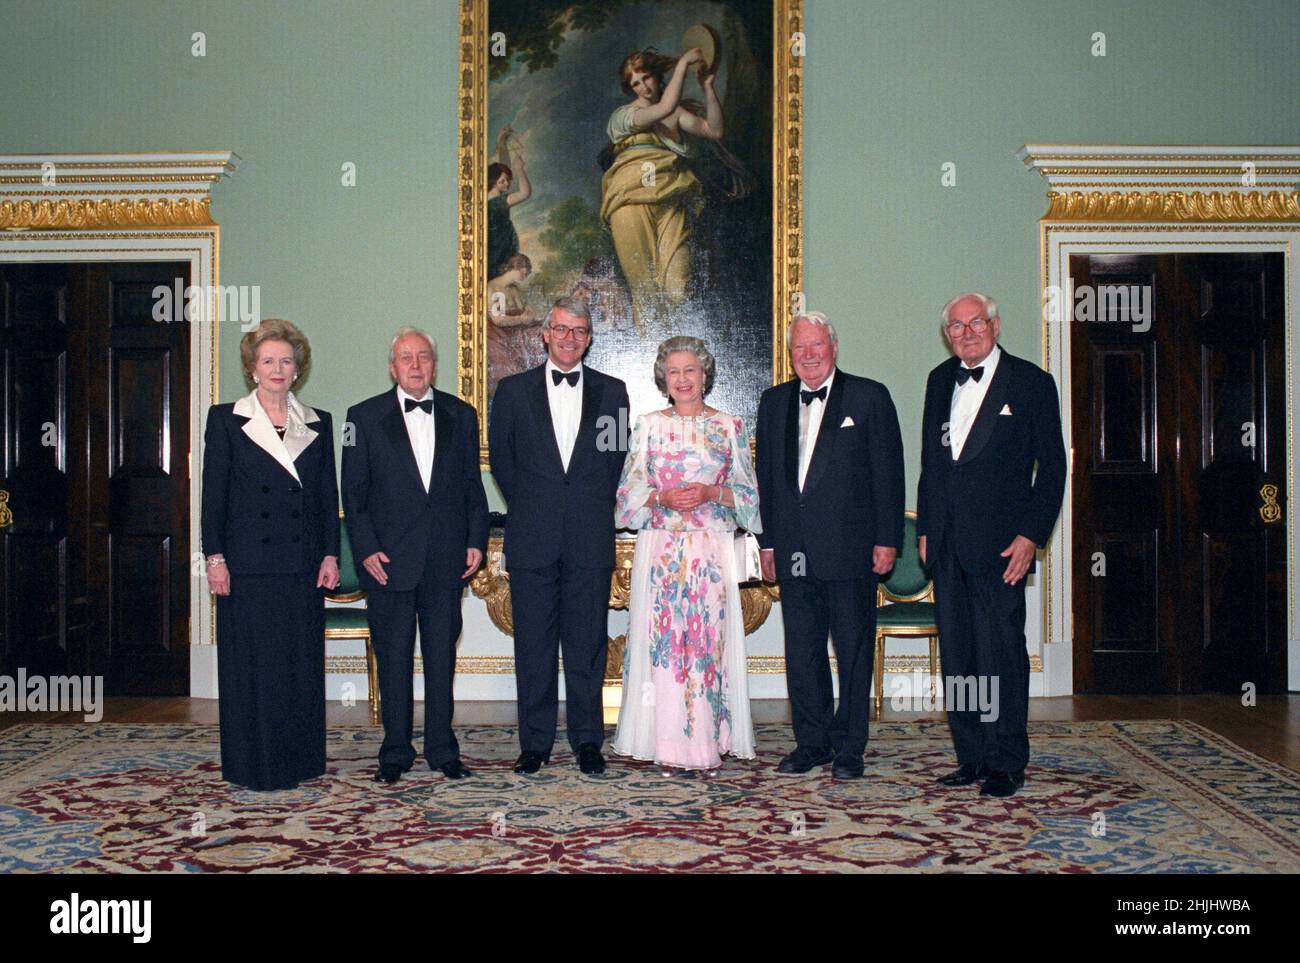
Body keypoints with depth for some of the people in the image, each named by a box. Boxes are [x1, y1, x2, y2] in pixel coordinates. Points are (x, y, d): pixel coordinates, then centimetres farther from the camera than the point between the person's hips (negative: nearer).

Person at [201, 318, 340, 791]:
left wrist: (330, 555, 3)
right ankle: (253, 765, 11)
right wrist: (215, 558, -7)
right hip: (248, 563, -3)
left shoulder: (318, 423, 11)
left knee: (303, 661, 6)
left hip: (303, 565, 3)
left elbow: (328, 495, 11)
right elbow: (213, 494, 0)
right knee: (252, 663, 1)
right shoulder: (226, 419, 4)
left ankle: (299, 758, 17)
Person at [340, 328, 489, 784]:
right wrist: (365, 549, -7)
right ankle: (395, 752, 16)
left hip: (446, 558, 2)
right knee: (393, 657, 5)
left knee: (442, 654, 7)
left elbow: (472, 485, 11)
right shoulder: (365, 416, 3)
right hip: (389, 558, -1)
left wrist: (476, 540, 2)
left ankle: (442, 748, 17)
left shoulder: (461, 415, 9)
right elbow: (354, 492, 1)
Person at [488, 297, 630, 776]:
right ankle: (535, 743, 14)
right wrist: (529, 508, 6)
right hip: (532, 539, 0)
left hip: (590, 539, 0)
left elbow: (617, 458, 10)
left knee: (588, 643, 4)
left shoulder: (612, 391, 8)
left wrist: (596, 510, 4)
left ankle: (587, 740, 15)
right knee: (534, 644, 4)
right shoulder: (513, 390, 7)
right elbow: (501, 458, 9)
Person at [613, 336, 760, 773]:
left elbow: (748, 492, 7)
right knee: (663, 637, -2)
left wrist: (710, 494, -11)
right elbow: (629, 491, 7)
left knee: (710, 637, -2)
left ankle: (711, 742, 6)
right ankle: (668, 746, 5)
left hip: (712, 551, 0)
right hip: (661, 549, 0)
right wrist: (663, 498, -12)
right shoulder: (649, 426, 10)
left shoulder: (730, 426, 9)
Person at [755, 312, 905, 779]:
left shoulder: (868, 396, 0)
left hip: (850, 547, -4)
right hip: (794, 551, 4)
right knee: (801, 651, 9)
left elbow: (888, 472, -2)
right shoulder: (774, 402, 13)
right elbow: (766, 475, 14)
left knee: (854, 650, 4)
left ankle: (849, 748, 14)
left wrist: (887, 539, -7)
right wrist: (767, 541, 10)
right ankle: (811, 742, 22)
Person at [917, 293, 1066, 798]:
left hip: (999, 542, -5)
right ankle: (972, 756, 17)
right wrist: (925, 528, 13)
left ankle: (1007, 763, 8)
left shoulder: (1031, 382, -1)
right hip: (947, 542, 5)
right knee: (956, 653, 8)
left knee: (1001, 652, -3)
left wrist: (1031, 535, -10)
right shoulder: (940, 381, 15)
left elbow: (1052, 466, -3)